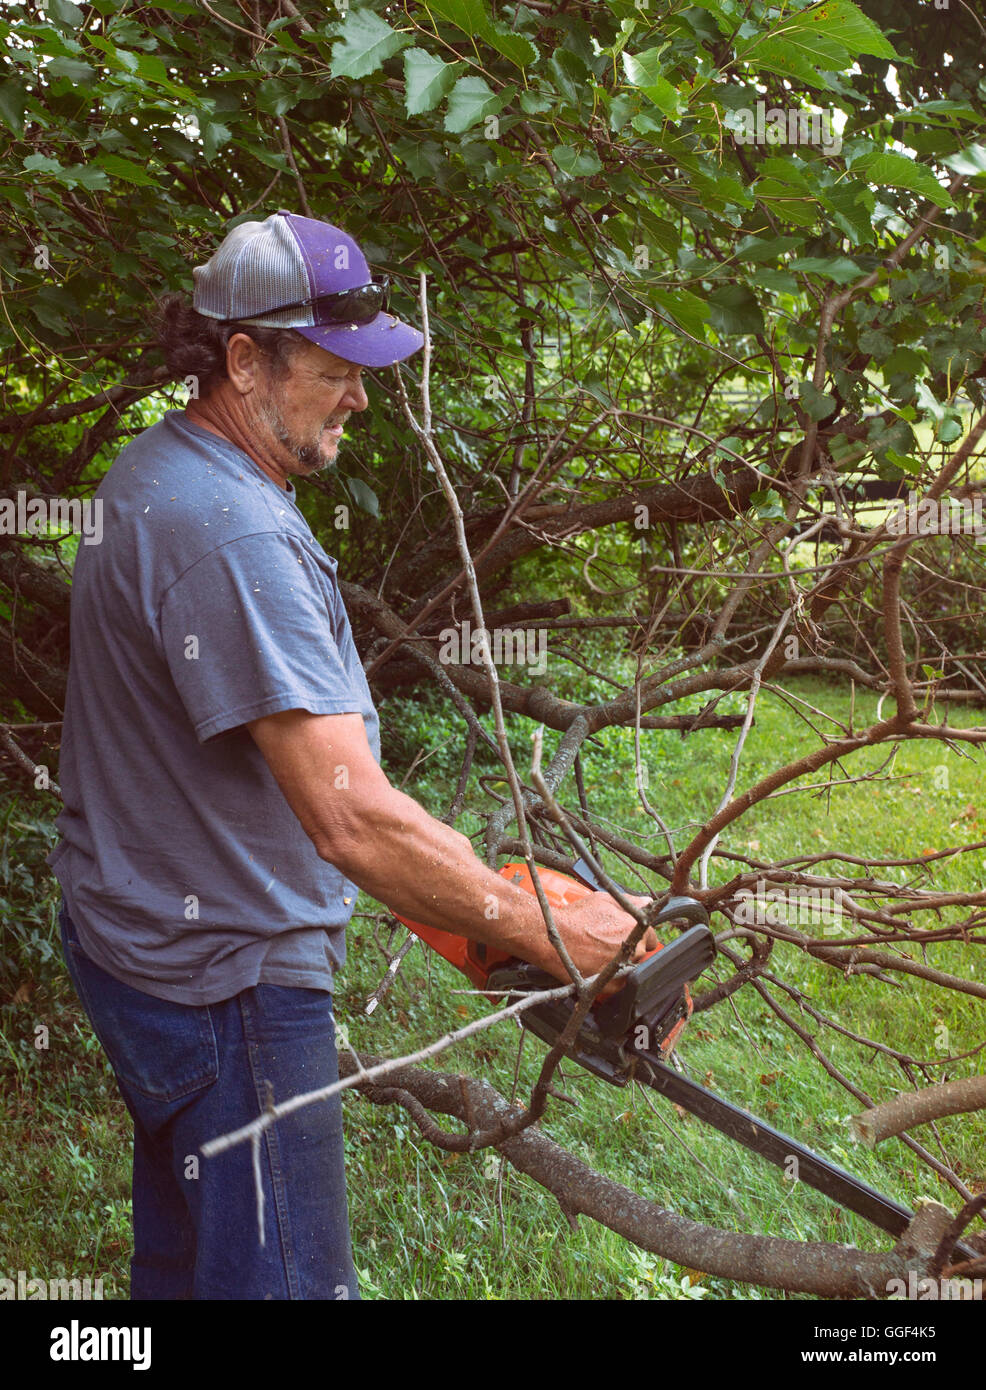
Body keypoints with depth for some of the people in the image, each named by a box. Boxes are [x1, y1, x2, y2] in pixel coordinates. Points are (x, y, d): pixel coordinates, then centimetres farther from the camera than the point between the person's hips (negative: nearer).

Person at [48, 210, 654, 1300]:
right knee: (283, 1279, 1)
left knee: (183, 1250, 24)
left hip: (138, 927, 10)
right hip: (223, 981, -10)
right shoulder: (232, 535, -28)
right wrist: (551, 935, -24)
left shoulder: (159, 467, 6)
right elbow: (354, 822, -33)